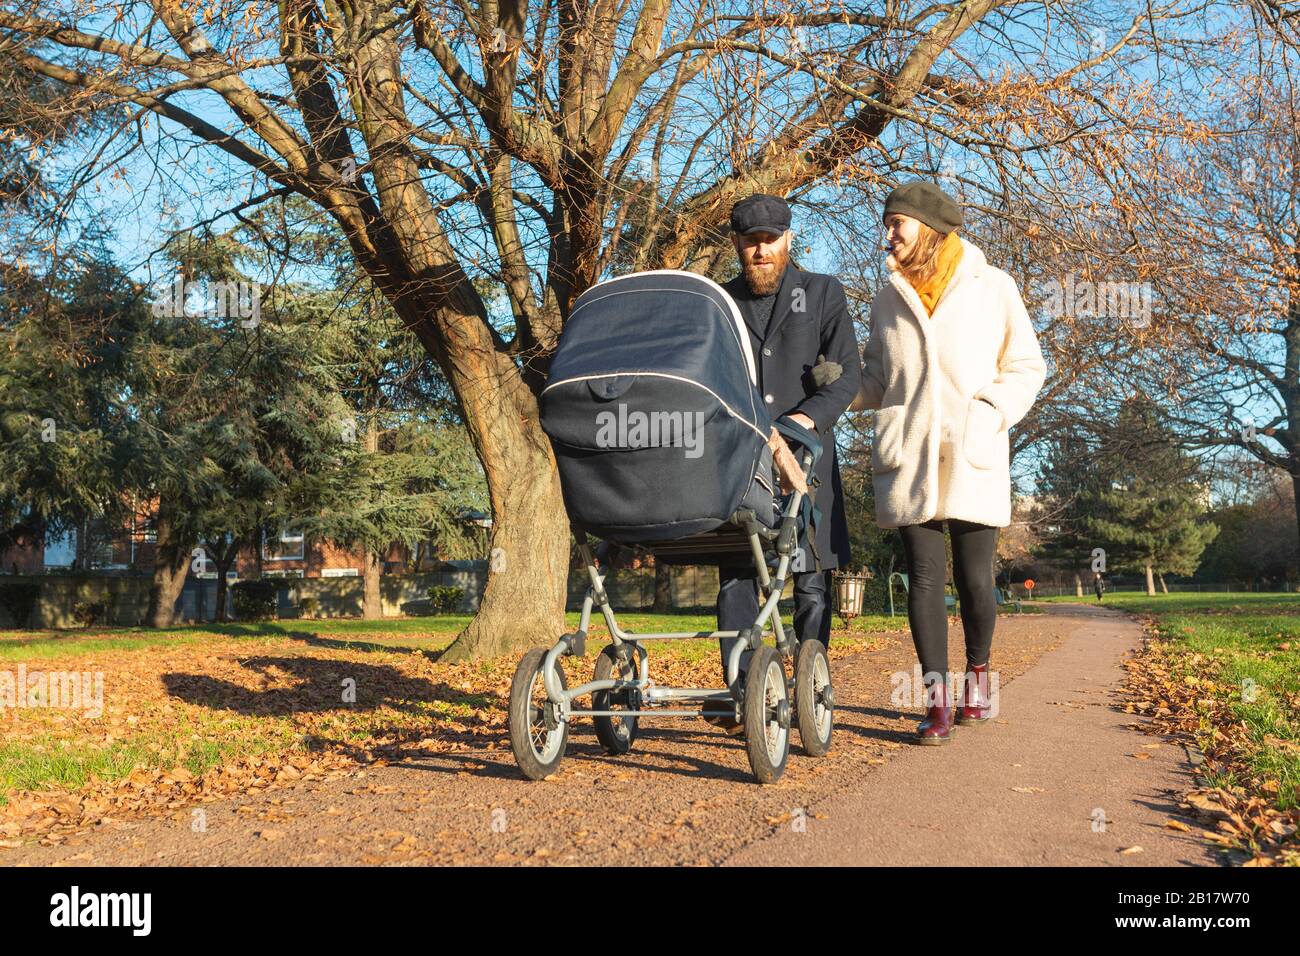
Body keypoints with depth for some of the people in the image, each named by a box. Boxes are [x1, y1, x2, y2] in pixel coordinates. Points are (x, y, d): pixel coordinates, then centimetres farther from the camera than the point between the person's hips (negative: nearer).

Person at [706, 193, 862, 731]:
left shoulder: (823, 293, 11)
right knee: (735, 579, -2)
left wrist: (806, 418, -15)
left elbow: (847, 373, 2)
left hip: (805, 455, -1)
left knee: (811, 582, 0)